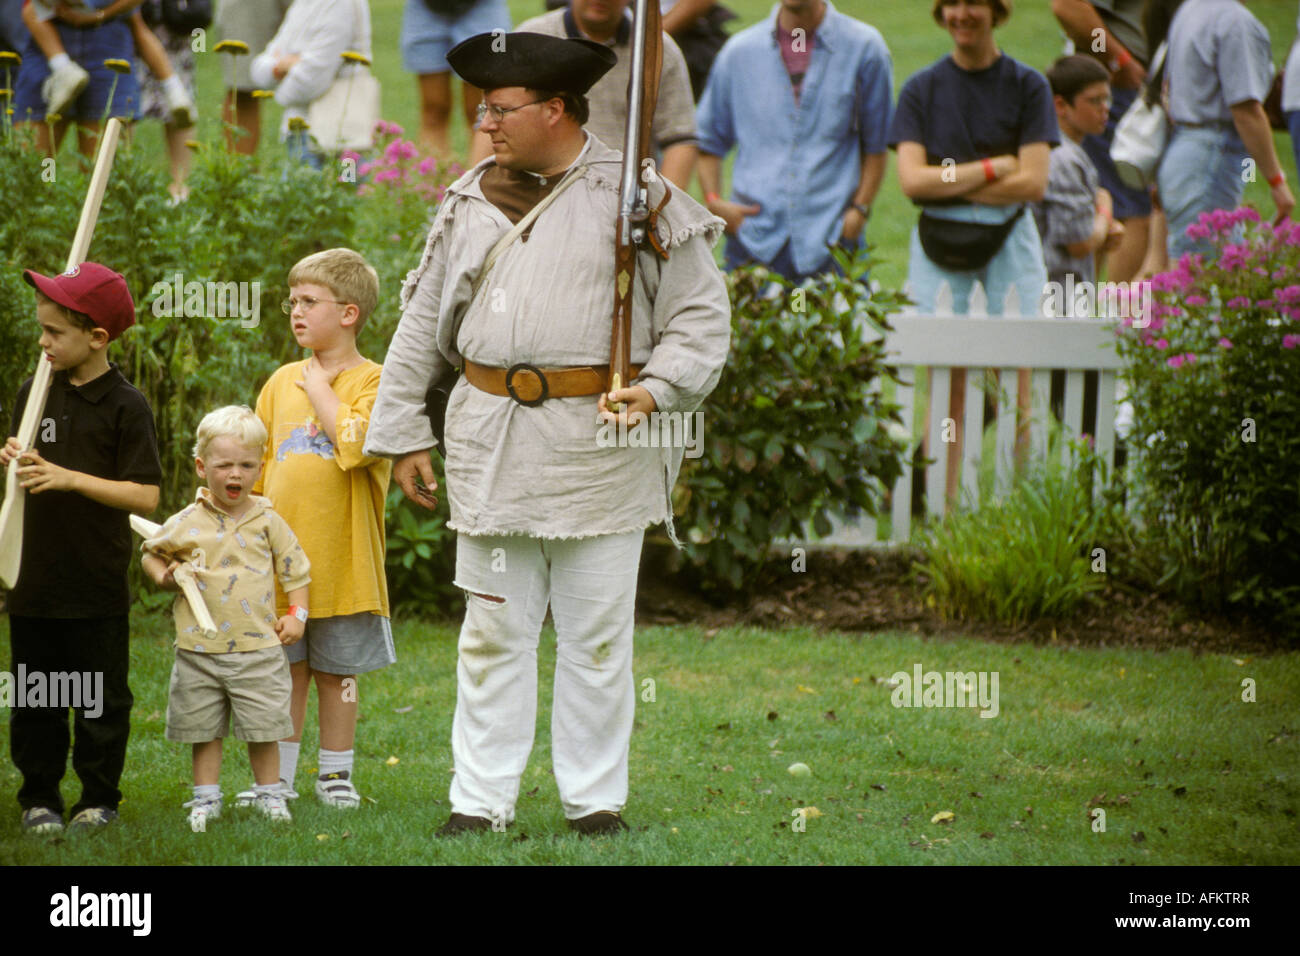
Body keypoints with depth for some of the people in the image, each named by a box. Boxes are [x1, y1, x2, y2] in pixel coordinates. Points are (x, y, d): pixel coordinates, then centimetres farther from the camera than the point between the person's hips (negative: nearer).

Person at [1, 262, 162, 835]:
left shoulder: (125, 406, -9)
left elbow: (146, 496, -13)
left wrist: (69, 478, -19)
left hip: (98, 588, -4)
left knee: (101, 700, 6)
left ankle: (99, 797, 17)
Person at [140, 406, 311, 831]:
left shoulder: (267, 521, 1)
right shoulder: (185, 524, -1)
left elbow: (295, 569, 10)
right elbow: (151, 553, 15)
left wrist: (296, 613, 1)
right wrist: (164, 576, -4)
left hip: (258, 648, -1)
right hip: (200, 648, 1)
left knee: (262, 729, 3)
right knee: (203, 729, 7)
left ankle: (270, 795, 18)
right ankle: (206, 798, 18)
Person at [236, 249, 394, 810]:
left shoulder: (372, 381, -4)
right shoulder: (281, 382, 11)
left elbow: (356, 444, -23)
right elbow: (254, 468, 17)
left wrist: (319, 387, -11)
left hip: (340, 560, -4)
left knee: (335, 674, 6)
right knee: (285, 673, 7)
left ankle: (336, 775, 17)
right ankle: (278, 778, 14)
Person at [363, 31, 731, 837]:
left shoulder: (636, 197, -1)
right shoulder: (470, 202, 11)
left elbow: (702, 315, 1)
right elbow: (423, 320, 17)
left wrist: (657, 389, -14)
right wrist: (403, 432, 14)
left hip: (599, 441, -3)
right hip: (491, 445, 3)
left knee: (597, 635, 4)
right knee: (493, 631, 6)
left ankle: (597, 800, 13)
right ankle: (481, 799, 11)